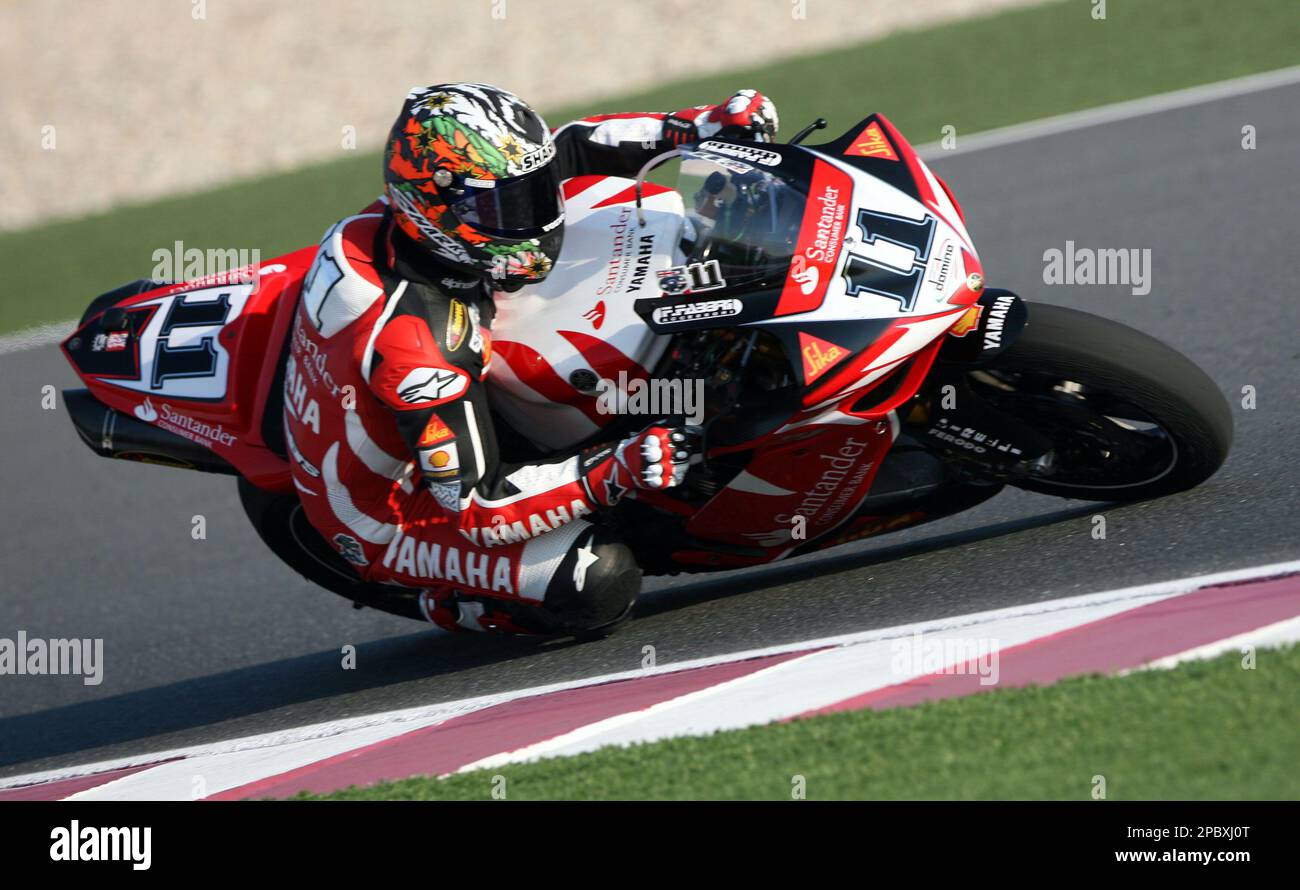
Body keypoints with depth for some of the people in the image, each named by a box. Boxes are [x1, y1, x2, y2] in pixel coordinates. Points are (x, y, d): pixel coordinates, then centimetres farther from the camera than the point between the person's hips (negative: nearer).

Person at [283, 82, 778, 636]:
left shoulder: (389, 222, -13)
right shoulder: (419, 338, -38)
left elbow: (565, 151, 0)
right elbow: (475, 509, -35)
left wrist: (697, 127, -7)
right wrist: (618, 474, -41)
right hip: (388, 525, -9)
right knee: (602, 583, -28)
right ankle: (454, 604, -1)